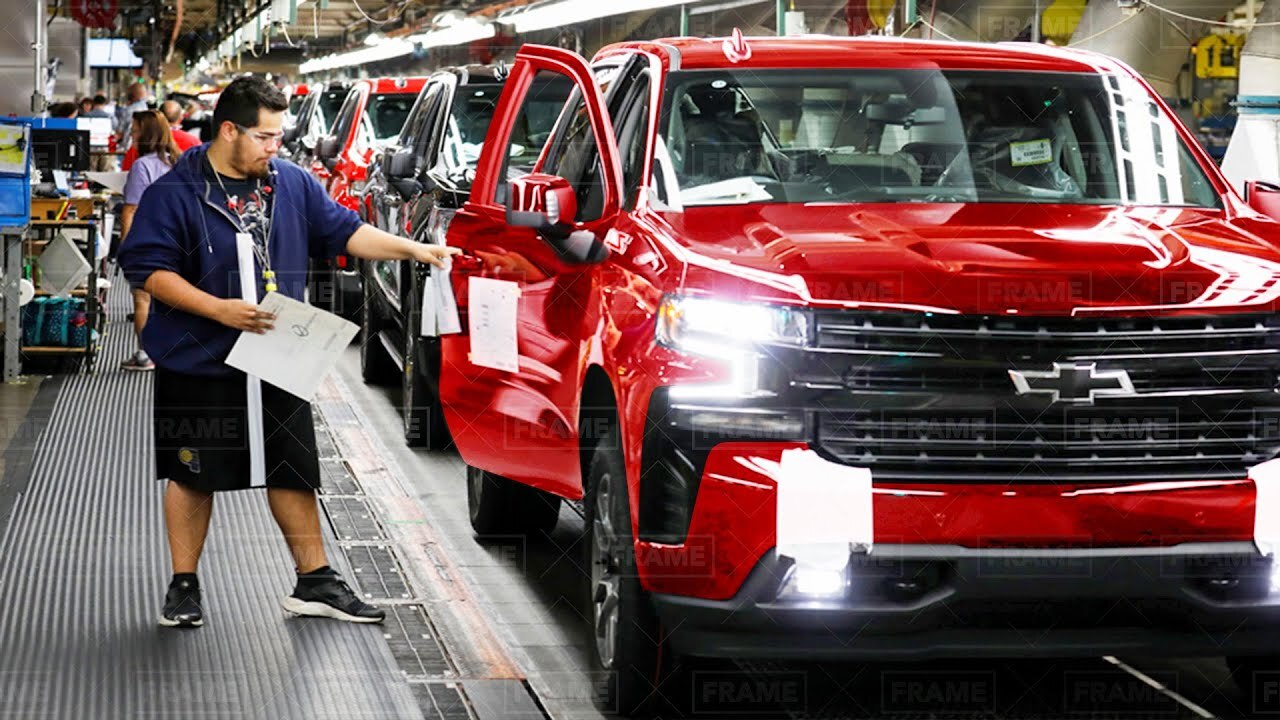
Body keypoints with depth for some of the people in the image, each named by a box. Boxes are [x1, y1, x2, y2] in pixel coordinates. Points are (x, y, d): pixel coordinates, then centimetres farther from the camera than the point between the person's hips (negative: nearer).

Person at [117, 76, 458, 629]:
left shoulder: (293, 185, 5)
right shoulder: (175, 194, -10)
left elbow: (344, 231, 9)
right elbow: (147, 269, -13)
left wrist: (412, 249, -3)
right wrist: (219, 309, -22)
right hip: (198, 362, -4)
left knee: (294, 472, 8)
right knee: (192, 474, 6)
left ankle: (314, 583, 17)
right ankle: (183, 586, 18)